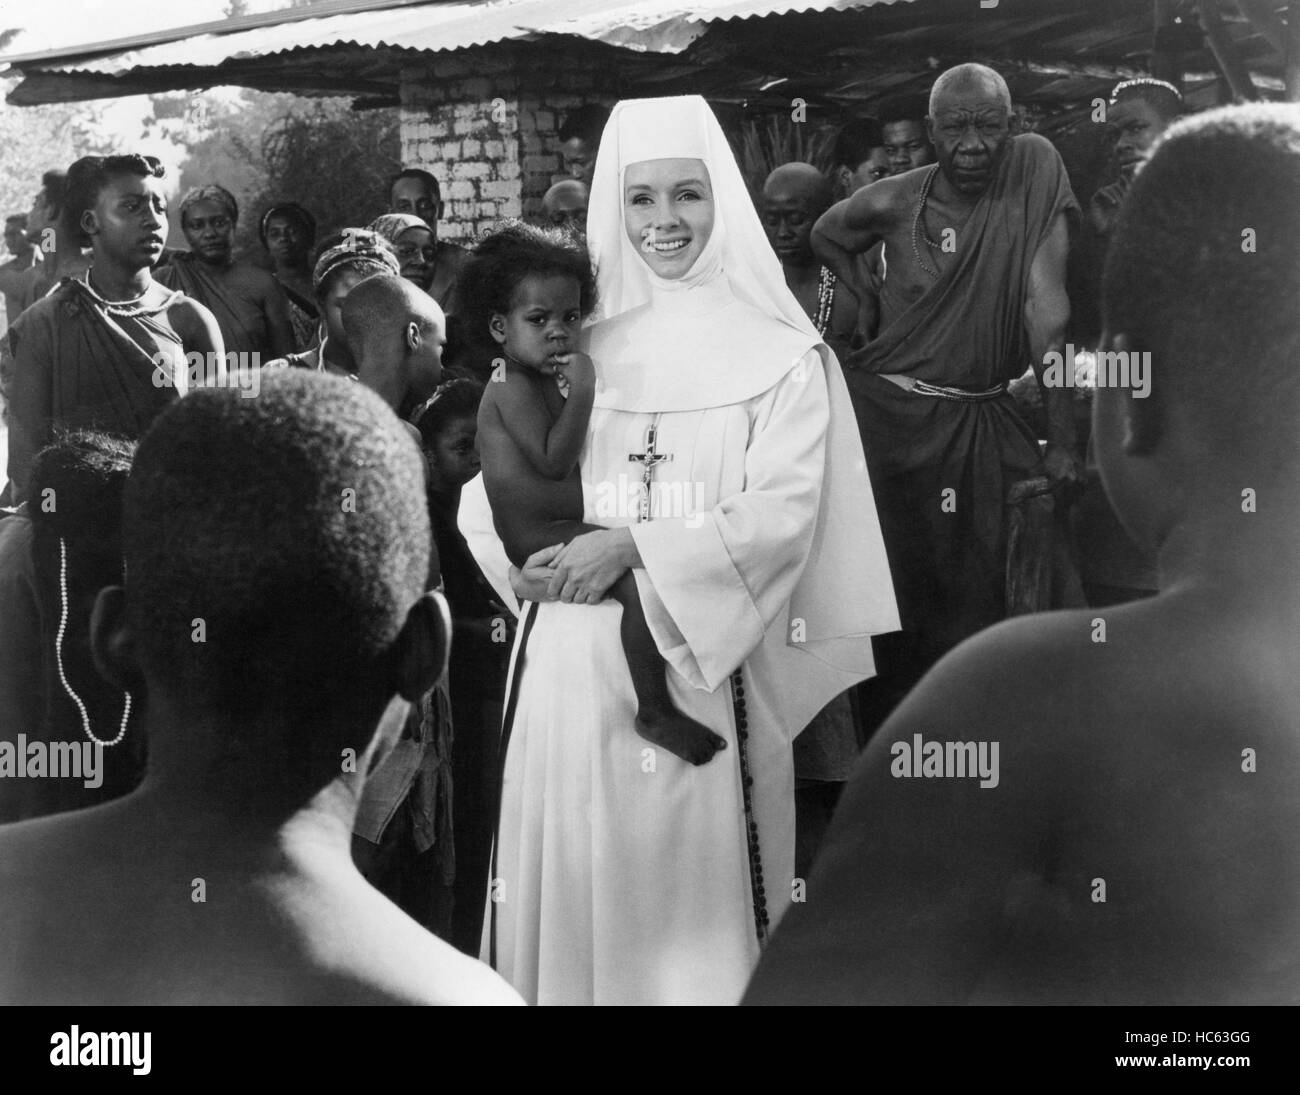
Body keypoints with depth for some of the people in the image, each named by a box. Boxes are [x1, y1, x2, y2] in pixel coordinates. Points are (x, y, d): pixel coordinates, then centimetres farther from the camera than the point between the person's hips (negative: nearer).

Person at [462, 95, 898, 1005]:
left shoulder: (781, 358, 1)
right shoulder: (578, 348, 11)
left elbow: (783, 511, -9)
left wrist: (634, 549, -16)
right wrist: (532, 561, -6)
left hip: (699, 665, -3)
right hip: (570, 662, 3)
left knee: (690, 881, -1)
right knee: (571, 884, 6)